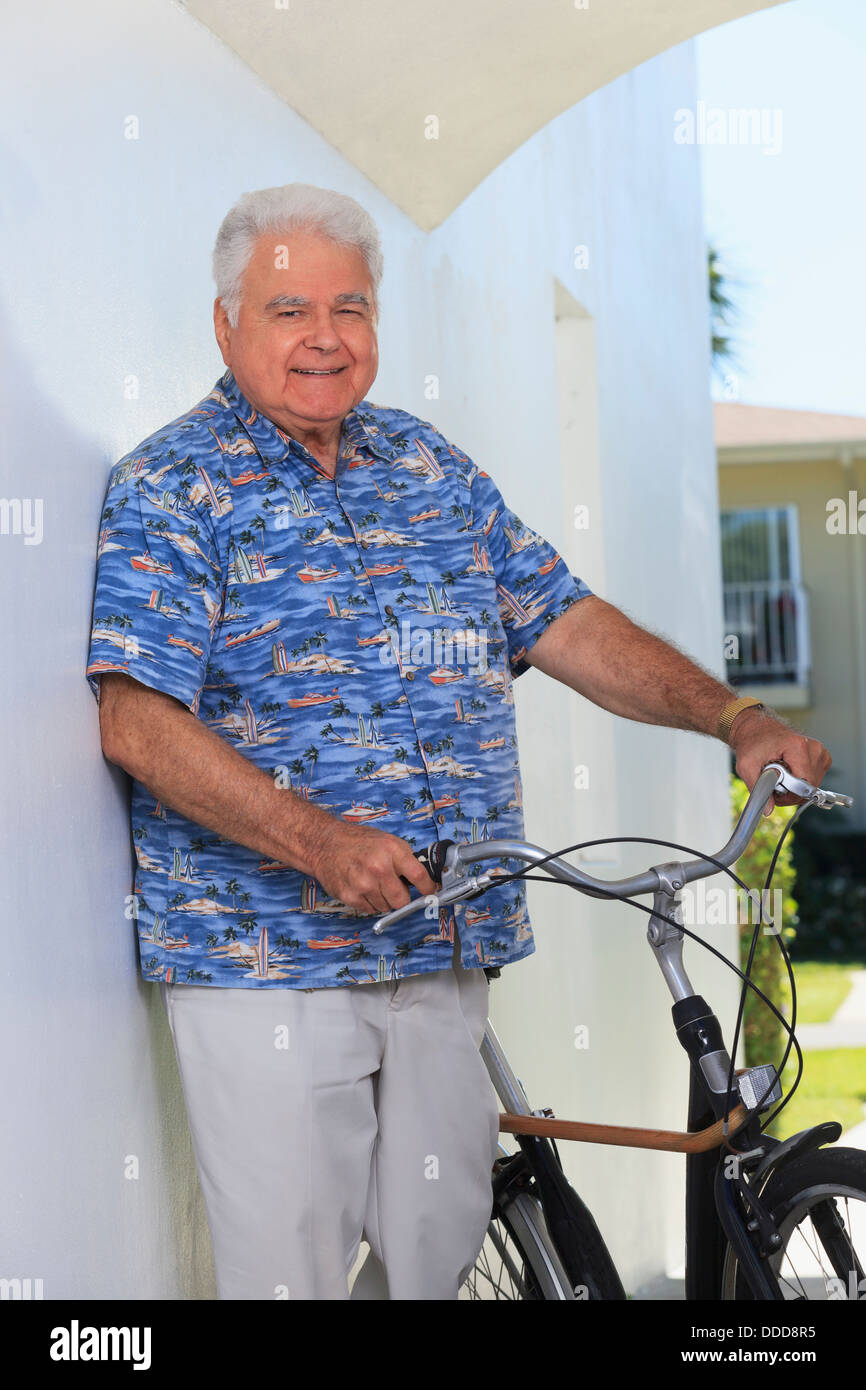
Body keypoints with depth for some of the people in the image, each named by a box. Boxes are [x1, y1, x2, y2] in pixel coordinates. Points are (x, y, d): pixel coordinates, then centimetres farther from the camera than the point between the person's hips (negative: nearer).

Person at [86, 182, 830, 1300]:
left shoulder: (428, 468, 15)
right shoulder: (172, 489, -5)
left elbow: (564, 623, 16)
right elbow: (138, 723, -15)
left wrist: (735, 718, 4)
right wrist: (317, 843, -25)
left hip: (442, 955, 6)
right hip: (264, 964, -6)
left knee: (438, 1253, 8)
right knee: (292, 1268, -4)